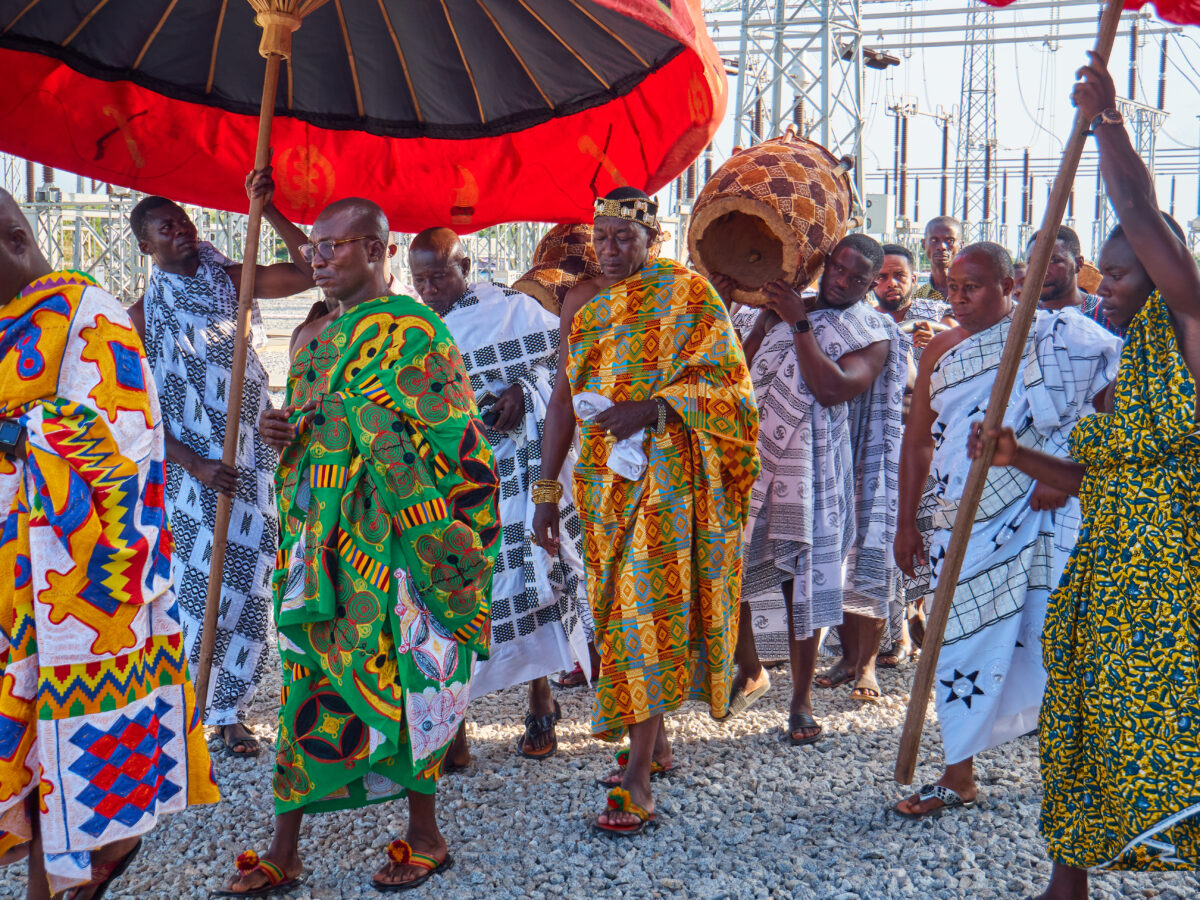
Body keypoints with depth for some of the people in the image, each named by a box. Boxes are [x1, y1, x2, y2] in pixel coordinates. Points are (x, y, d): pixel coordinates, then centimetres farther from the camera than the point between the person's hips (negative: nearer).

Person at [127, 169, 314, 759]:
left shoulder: (229, 280, 9)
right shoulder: (144, 314, 2)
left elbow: (308, 270, -3)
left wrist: (266, 209, -12)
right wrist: (195, 465, -13)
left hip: (253, 459, 3)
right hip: (192, 466, -2)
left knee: (248, 586, 2)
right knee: (199, 587, -3)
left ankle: (229, 709, 14)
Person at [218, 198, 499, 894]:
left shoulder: (413, 332, -8)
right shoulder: (313, 335, 15)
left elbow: (454, 444, -11)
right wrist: (279, 429, 3)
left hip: (387, 543, -7)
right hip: (319, 542, 7)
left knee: (401, 677, 1)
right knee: (310, 679, 7)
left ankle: (426, 837, 19)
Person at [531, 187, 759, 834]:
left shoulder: (687, 294, -4)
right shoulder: (583, 302, 11)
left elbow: (726, 384, -8)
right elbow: (564, 396, 11)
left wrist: (651, 408, -23)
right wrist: (547, 489, 7)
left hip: (665, 473, -5)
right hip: (602, 477, 6)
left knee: (648, 610, -10)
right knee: (616, 606, 10)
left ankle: (637, 776, -8)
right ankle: (655, 742, 26)